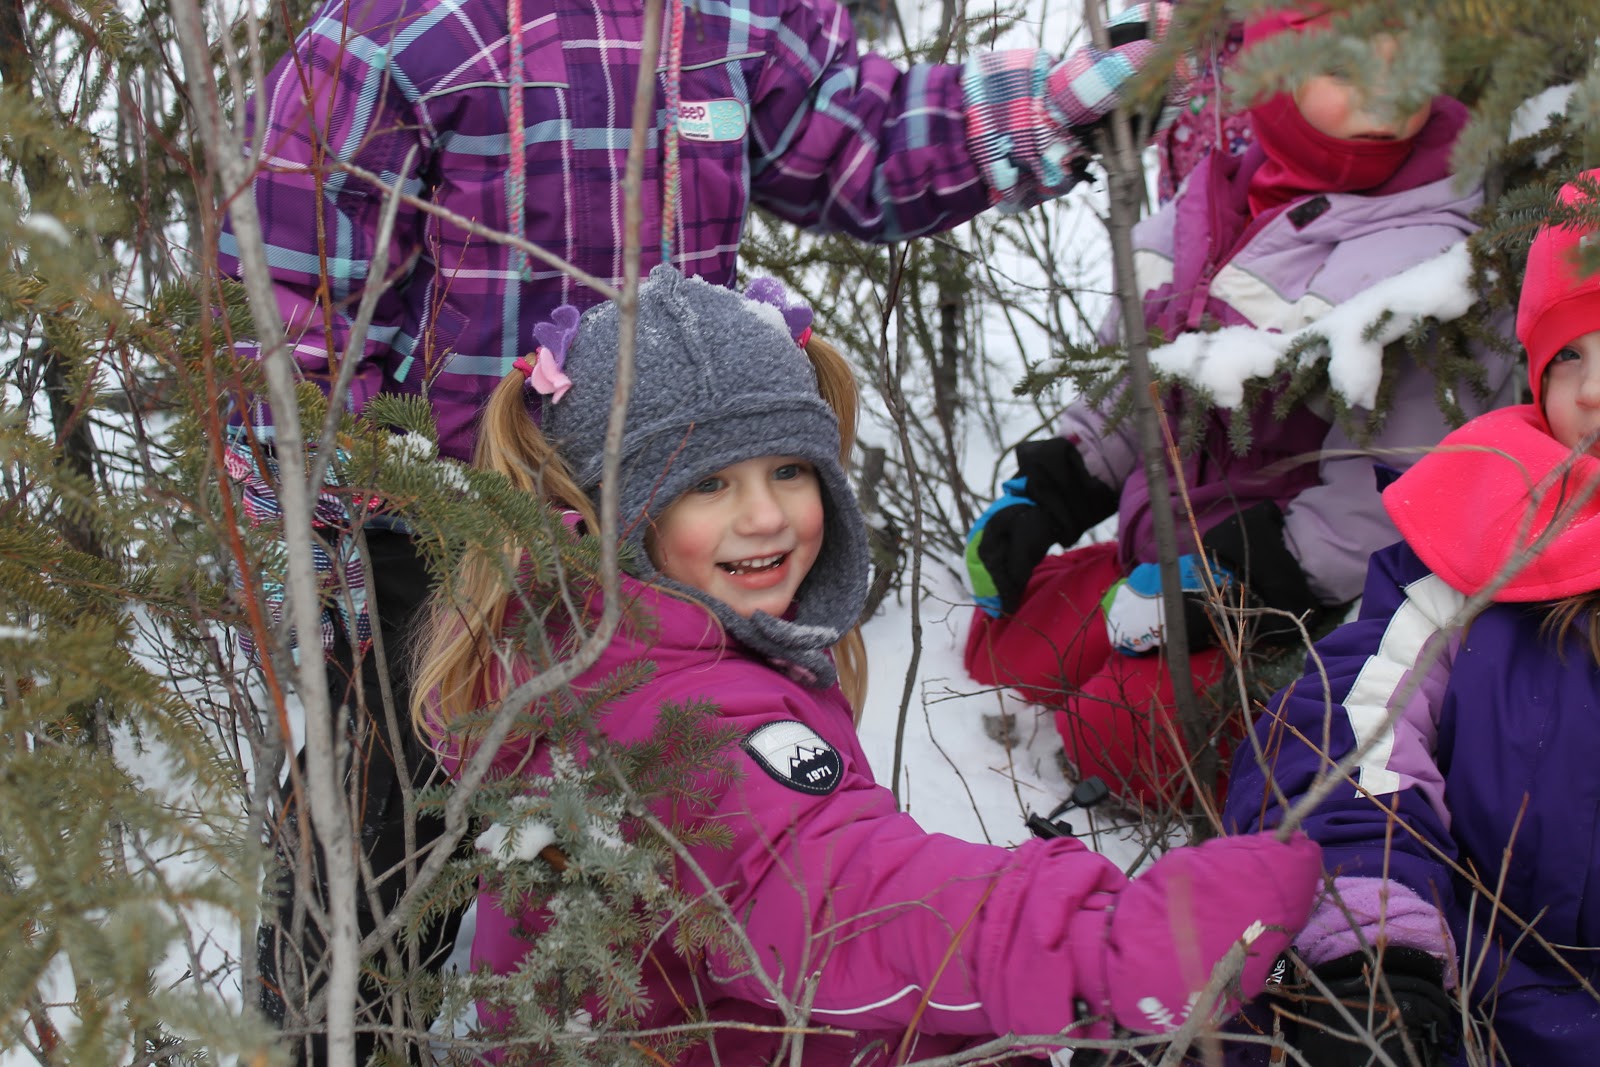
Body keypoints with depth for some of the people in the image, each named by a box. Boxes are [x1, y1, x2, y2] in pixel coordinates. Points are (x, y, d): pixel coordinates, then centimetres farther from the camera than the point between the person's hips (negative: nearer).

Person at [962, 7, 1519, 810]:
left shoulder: (1426, 257, -22)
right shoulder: (1207, 209, 1)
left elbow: (1394, 500, -25)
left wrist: (1221, 588, -23)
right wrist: (1042, 496, 11)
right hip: (1174, 542, 8)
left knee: (1119, 728, -21)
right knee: (1005, 642, 8)